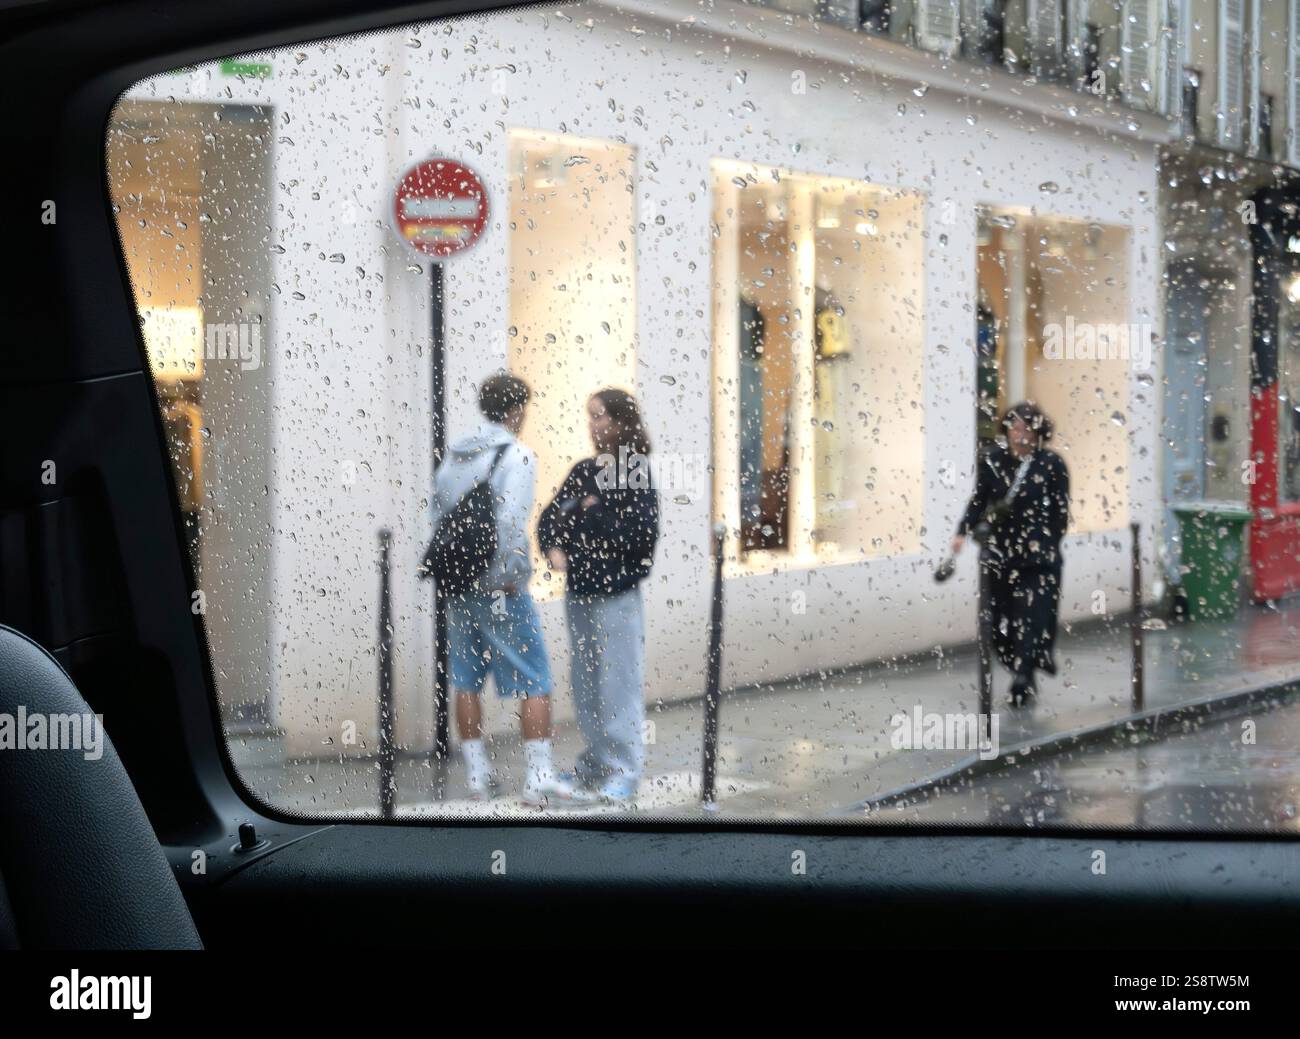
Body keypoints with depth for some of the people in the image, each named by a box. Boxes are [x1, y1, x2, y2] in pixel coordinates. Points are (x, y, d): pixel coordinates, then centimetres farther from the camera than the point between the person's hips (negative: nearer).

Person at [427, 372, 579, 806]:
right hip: (499, 586, -7)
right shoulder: (516, 456, -10)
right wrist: (508, 578, -14)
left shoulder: (454, 455, 11)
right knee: (535, 679, 0)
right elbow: (510, 522, -20)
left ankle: (477, 774, 16)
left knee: (466, 679, 11)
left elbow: (437, 514, 10)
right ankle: (538, 777, -3)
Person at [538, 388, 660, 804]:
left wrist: (593, 514, -10)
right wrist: (553, 548, -4)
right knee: (585, 684, 12)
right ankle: (593, 766, 22)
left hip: (617, 594, -7)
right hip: (578, 591, 7)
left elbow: (641, 535, -17)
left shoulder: (636, 474, -9)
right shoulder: (584, 471, 11)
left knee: (619, 684, -4)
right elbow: (551, 517, 15)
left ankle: (623, 773, 0)